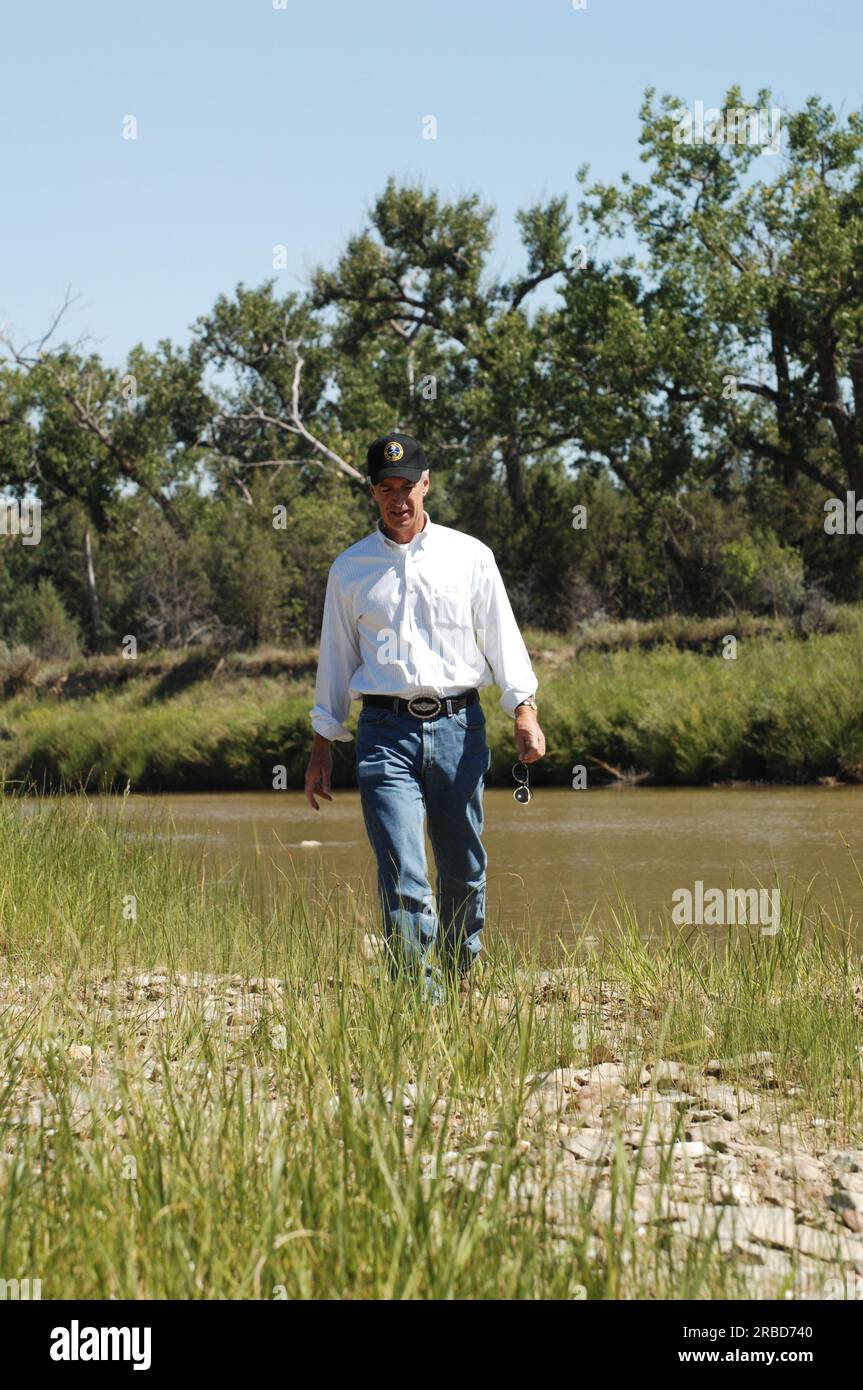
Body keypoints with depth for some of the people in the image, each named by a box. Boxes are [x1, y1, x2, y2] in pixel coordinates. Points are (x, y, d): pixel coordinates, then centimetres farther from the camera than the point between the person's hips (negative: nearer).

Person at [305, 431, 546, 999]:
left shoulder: (470, 556, 9)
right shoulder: (350, 569, 10)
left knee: (464, 869, 6)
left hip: (458, 727, 1)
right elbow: (336, 658, 15)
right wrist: (323, 746, 13)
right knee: (403, 873, -12)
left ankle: (462, 980, 27)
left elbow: (502, 638, 7)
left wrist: (525, 710, -7)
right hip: (386, 733, -1)